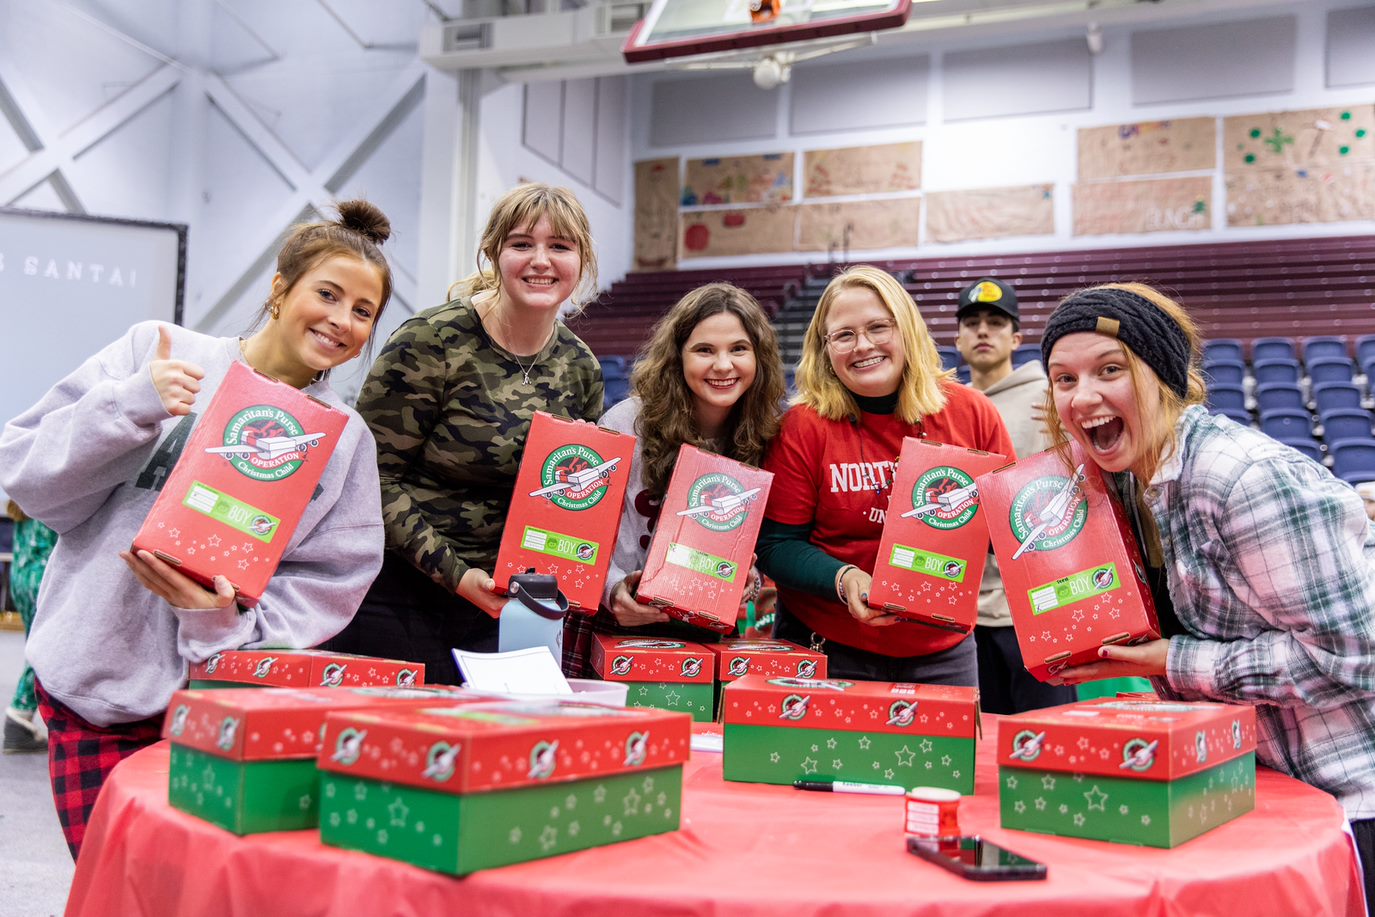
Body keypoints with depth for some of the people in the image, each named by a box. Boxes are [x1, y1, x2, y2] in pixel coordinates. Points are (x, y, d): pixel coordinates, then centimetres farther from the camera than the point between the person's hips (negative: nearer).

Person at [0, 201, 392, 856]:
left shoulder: (346, 436, 4)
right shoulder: (157, 352, 0)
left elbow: (329, 584, -1)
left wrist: (224, 618, -18)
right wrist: (131, 407, -18)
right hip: (94, 689, 0)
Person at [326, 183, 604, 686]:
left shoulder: (581, 367, 5)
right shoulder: (432, 341, -13)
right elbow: (376, 475, -14)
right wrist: (452, 571, -20)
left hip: (488, 606, 5)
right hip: (395, 598, -5)